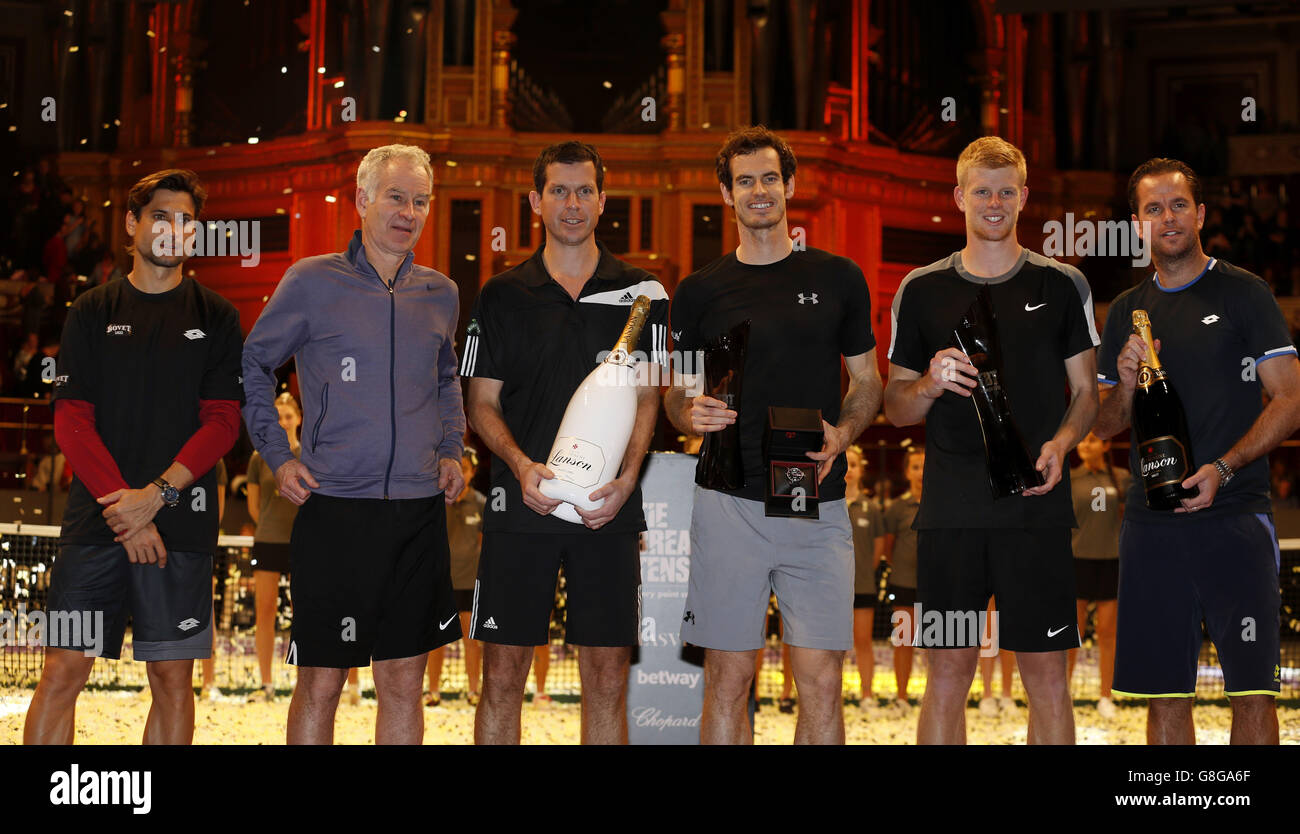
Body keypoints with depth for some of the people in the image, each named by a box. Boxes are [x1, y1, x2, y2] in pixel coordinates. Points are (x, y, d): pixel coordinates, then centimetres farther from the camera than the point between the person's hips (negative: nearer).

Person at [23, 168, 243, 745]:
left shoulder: (216, 318, 8)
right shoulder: (92, 314, 9)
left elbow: (223, 422, 1)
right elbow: (71, 420, 2)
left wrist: (157, 494, -13)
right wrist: (123, 507, -11)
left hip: (181, 523, 0)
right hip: (94, 520, 0)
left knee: (172, 676, 4)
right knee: (63, 671, -3)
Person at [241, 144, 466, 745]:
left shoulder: (440, 293, 11)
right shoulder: (312, 282, -1)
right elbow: (253, 364, 9)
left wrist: (451, 451, 13)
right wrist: (278, 455, 0)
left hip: (419, 512, 4)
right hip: (334, 509, -3)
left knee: (403, 684, 9)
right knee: (320, 684, 1)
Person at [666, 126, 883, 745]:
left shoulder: (838, 279, 8)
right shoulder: (700, 291, 7)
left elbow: (866, 381, 14)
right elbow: (677, 393, 14)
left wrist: (841, 434, -6)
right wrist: (692, 415, -10)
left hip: (818, 506, 0)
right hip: (730, 503, 0)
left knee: (822, 682, 0)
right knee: (727, 679, 2)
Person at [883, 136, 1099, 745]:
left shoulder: (1062, 285, 7)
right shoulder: (921, 290, 8)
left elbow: (1086, 392, 9)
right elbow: (895, 407, 11)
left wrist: (1059, 445, -10)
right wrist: (930, 385, -11)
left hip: (1036, 506, 0)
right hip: (950, 508, 0)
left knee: (1045, 671, 2)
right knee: (948, 668, 4)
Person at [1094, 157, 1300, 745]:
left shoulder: (1242, 293, 3)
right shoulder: (1127, 312, 16)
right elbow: (1105, 427, 17)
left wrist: (1223, 468, -16)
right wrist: (1126, 383, -4)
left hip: (1234, 515, -4)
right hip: (1151, 522, 4)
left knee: (1252, 689, -7)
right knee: (1164, 694, 6)